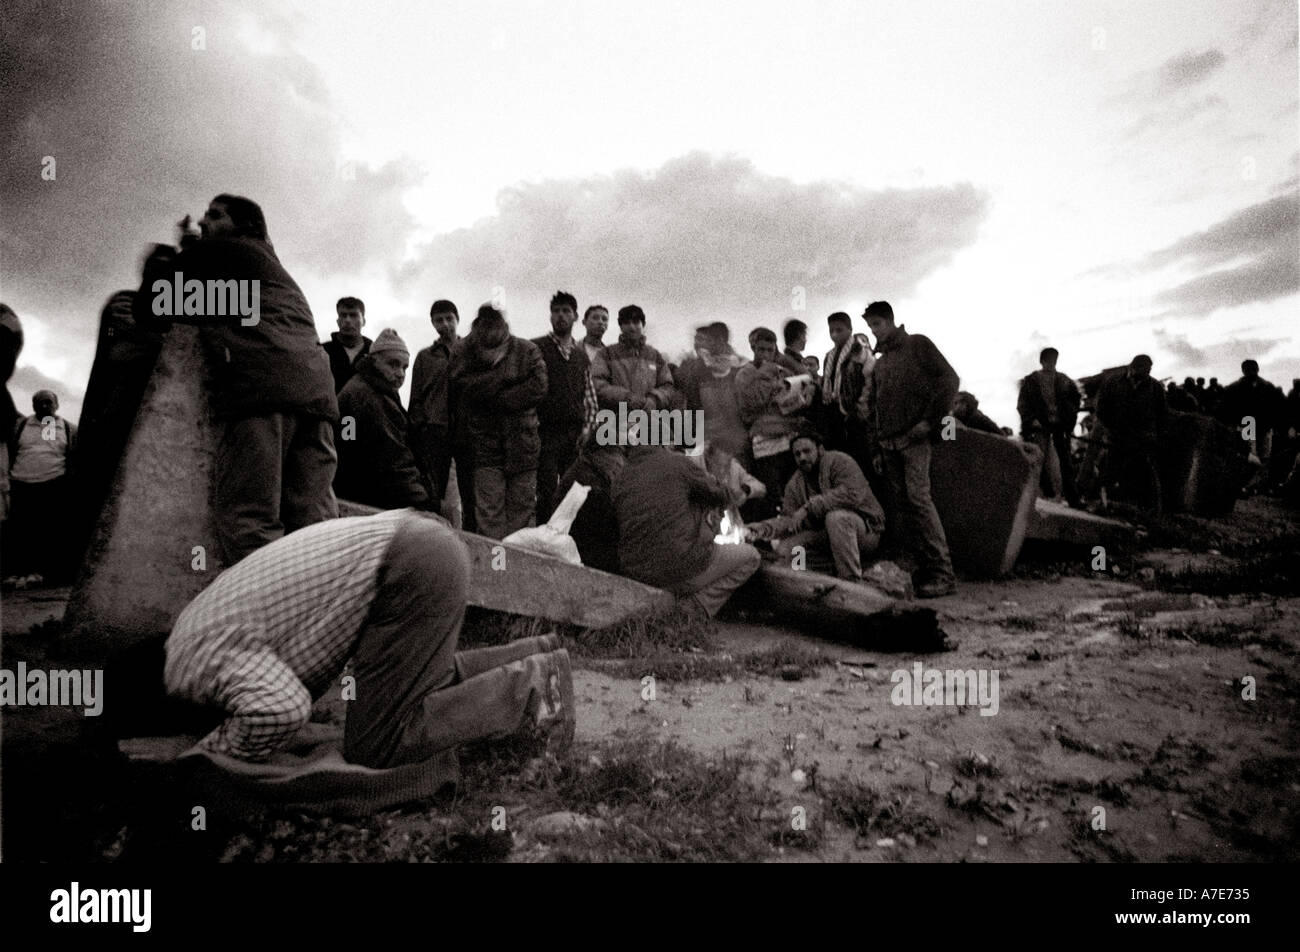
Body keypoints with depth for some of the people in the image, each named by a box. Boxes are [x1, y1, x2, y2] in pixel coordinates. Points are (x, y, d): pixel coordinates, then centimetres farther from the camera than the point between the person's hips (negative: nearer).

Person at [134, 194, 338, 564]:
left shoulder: (214, 251, 17)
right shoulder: (274, 267, 38)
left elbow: (149, 311, 21)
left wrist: (160, 260, 38)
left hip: (260, 385, -7)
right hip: (316, 387, 7)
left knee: (247, 521, -15)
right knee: (313, 527, -4)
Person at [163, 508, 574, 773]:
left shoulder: (195, 663, -7)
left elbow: (279, 709, -25)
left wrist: (207, 757, -6)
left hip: (412, 565, -10)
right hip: (424, 544, 10)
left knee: (376, 750, -2)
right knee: (414, 682, 32)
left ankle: (528, 687, -4)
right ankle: (538, 656, 21)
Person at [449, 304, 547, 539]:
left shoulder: (527, 351, -2)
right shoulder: (462, 353, -1)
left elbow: (539, 388, -11)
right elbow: (465, 389, -14)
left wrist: (497, 400, -12)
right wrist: (504, 375, -15)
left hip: (522, 444, 1)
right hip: (484, 445, 0)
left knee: (521, 507, 5)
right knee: (489, 511, -5)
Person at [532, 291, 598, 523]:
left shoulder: (582, 355, 17)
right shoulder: (536, 348, 1)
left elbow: (590, 395, 18)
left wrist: (588, 426, 6)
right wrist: (533, 424, -9)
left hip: (576, 435, 4)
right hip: (547, 432, -4)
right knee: (547, 494, -9)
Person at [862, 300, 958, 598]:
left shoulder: (917, 344, 5)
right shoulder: (879, 364, 22)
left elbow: (949, 379, -4)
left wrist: (930, 420, -11)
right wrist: (876, 447, 13)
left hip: (913, 437, -7)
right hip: (888, 443, 7)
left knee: (918, 497, -17)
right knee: (902, 505, 1)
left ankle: (942, 572, -17)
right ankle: (924, 566, 5)